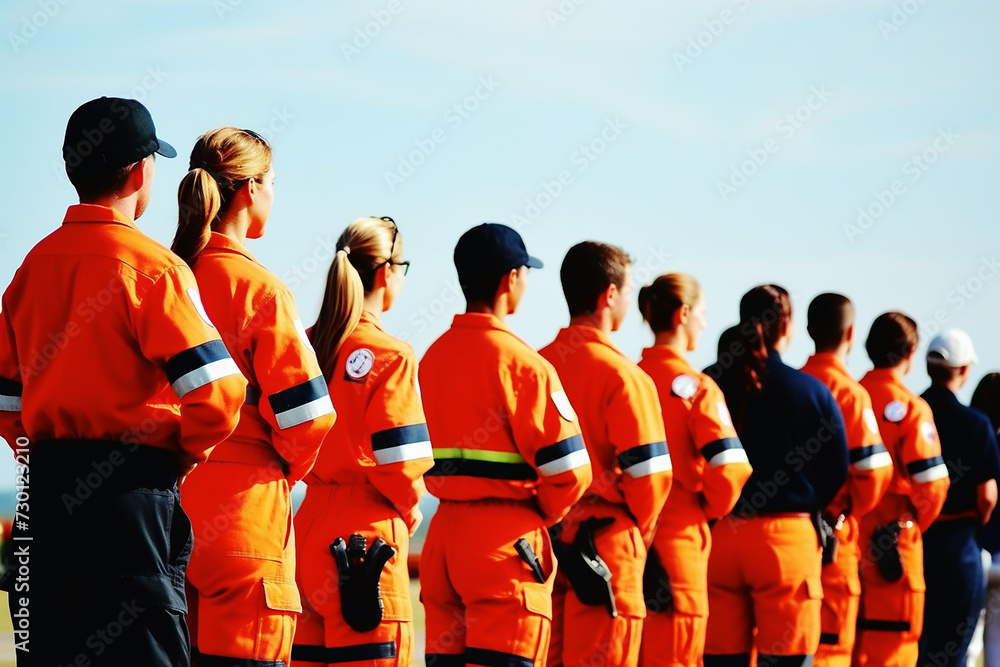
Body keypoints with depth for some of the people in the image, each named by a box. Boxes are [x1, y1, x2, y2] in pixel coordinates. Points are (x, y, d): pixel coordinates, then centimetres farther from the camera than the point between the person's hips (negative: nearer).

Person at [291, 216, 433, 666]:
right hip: (367, 530, -7)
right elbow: (399, 459, -13)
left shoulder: (308, 346, 8)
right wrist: (409, 510, 4)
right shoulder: (390, 355, -10)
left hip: (309, 526, 7)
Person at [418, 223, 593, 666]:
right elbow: (568, 468, -14)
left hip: (443, 535, 7)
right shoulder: (520, 361, -12)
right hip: (505, 542, -7)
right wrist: (543, 515, 4)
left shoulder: (433, 358, 9)